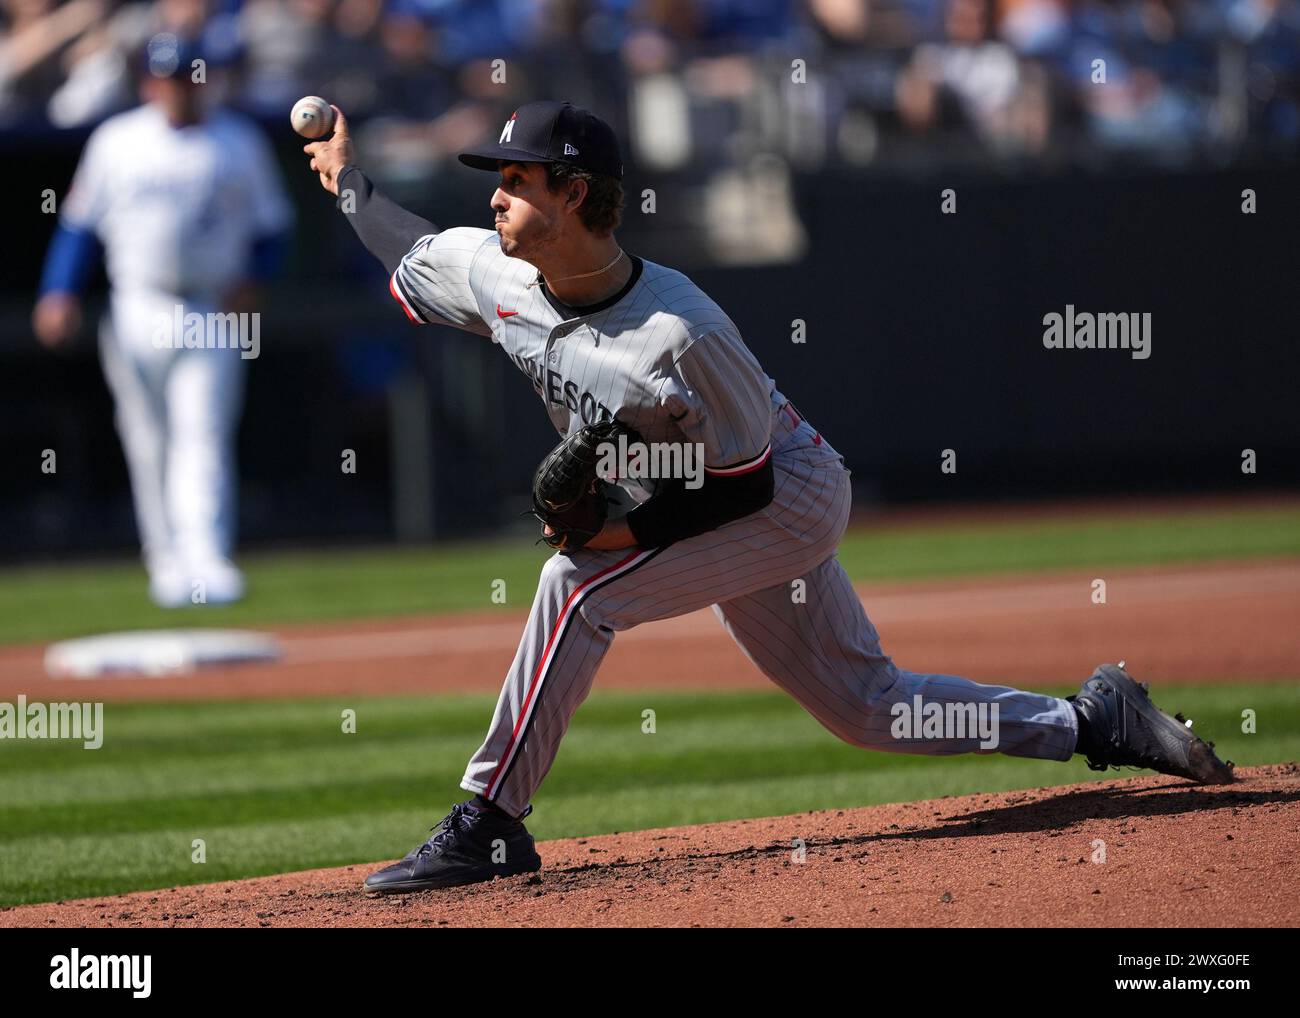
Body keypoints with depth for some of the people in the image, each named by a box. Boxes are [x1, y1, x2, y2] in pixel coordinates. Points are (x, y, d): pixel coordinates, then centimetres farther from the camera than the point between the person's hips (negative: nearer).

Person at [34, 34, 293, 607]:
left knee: (204, 436, -13)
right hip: (136, 315, 1)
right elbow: (81, 223, 9)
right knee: (149, 445, 4)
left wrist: (251, 282, -9)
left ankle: (208, 562, -21)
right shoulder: (115, 142, 7)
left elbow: (270, 227, 8)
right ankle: (168, 562, 15)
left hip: (213, 317, -1)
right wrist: (60, 294, -3)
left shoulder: (240, 143, 5)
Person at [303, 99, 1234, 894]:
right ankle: (1093, 722, 26)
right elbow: (416, 255, 12)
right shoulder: (497, 276, -11)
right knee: (869, 707, 13)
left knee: (579, 586, -24)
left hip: (791, 499, -8)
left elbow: (746, 480, -24)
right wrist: (349, 179, 9)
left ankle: (490, 823, -19)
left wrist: (633, 532, -29)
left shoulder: (678, 335, -33)